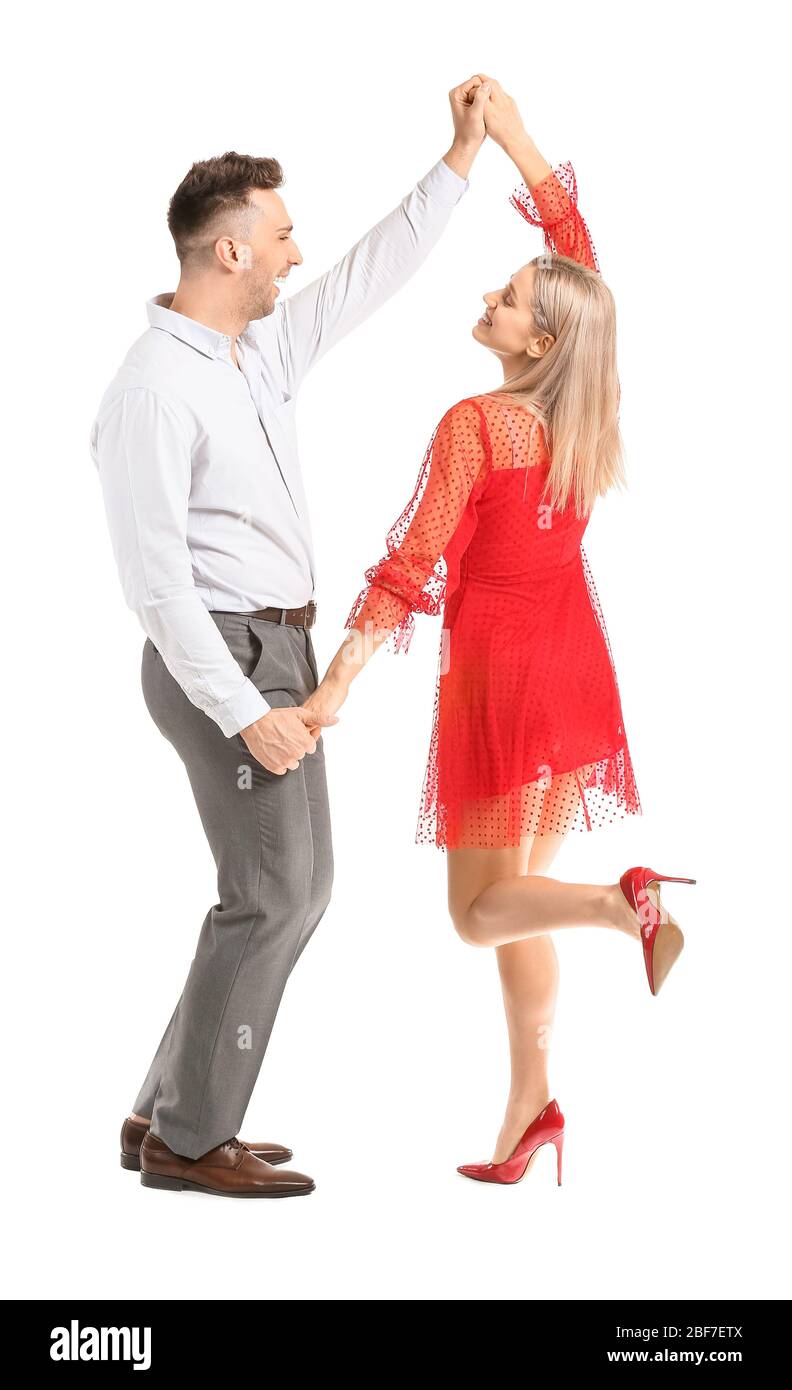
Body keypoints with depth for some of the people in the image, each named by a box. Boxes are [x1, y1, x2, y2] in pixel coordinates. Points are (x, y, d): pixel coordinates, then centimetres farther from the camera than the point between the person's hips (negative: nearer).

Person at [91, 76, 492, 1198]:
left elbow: (373, 276, 22)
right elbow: (156, 579, -20)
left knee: (299, 884, 13)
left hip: (278, 650, 10)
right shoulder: (154, 390, -17)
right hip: (226, 659, -10)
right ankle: (188, 1142, 8)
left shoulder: (266, 349, 10)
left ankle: (170, 1111, 21)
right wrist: (244, 715, -21)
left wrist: (459, 162, 20)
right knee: (272, 895, -6)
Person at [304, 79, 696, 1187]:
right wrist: (514, 137, 14)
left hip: (500, 673, -7)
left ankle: (626, 902, -22)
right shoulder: (580, 408, 0)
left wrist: (332, 692, -17)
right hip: (573, 663, 7)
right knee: (512, 899, 14)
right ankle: (526, 1113, 17)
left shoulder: (474, 426, -17)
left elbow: (410, 568, -19)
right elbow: (575, 240, 12)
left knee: (481, 912, 4)